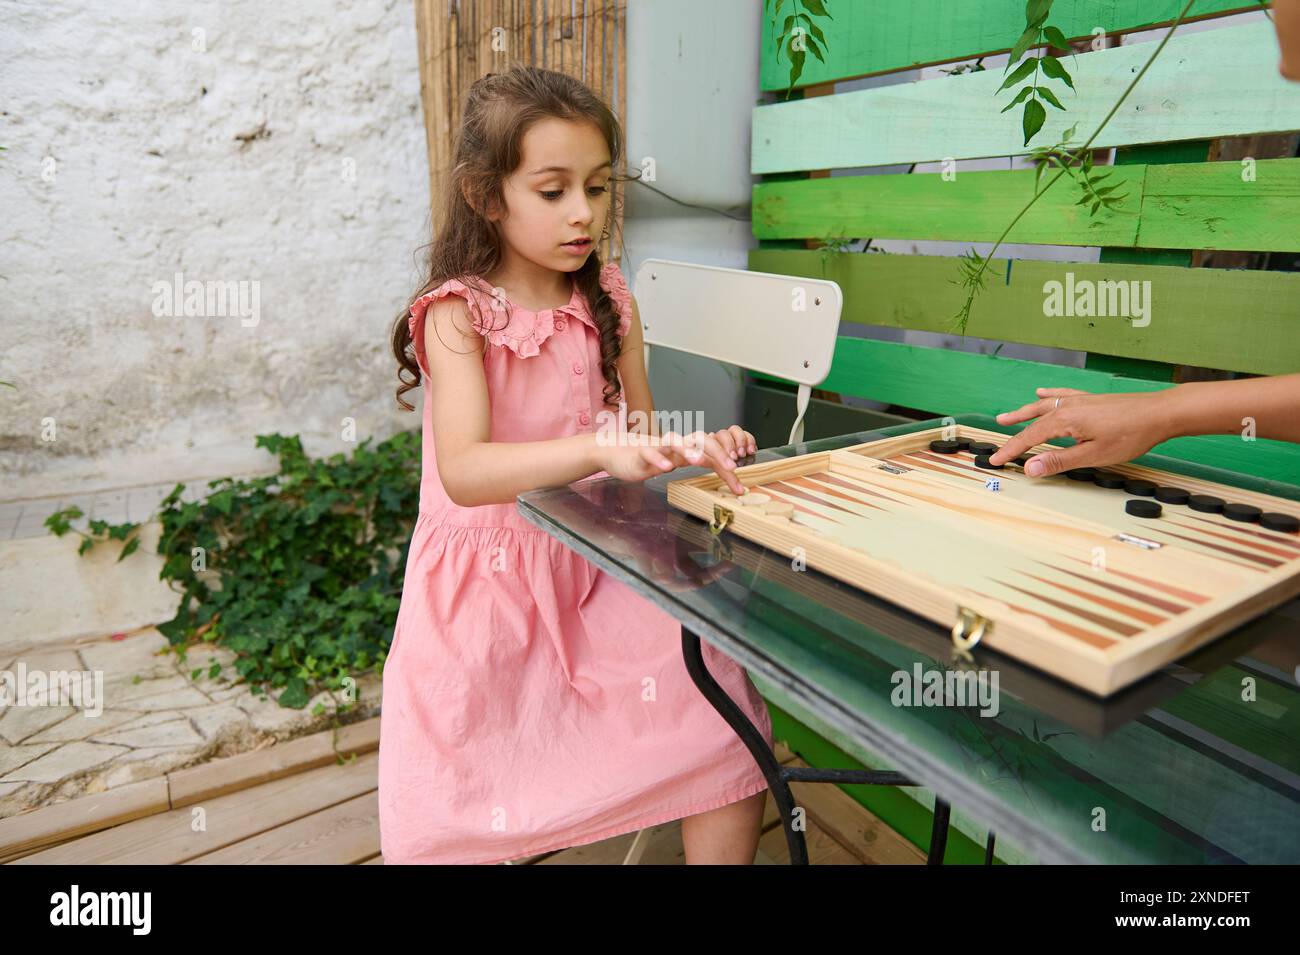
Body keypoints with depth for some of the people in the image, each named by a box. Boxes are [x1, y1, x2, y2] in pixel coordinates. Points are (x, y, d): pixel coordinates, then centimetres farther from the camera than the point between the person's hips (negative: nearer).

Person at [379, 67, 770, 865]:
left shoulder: (610, 301, 3)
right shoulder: (458, 313, -10)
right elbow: (463, 471, -26)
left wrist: (692, 448, -11)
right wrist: (599, 450, -40)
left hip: (600, 573, 4)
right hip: (486, 583, -3)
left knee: (729, 730, -15)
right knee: (443, 827, -10)